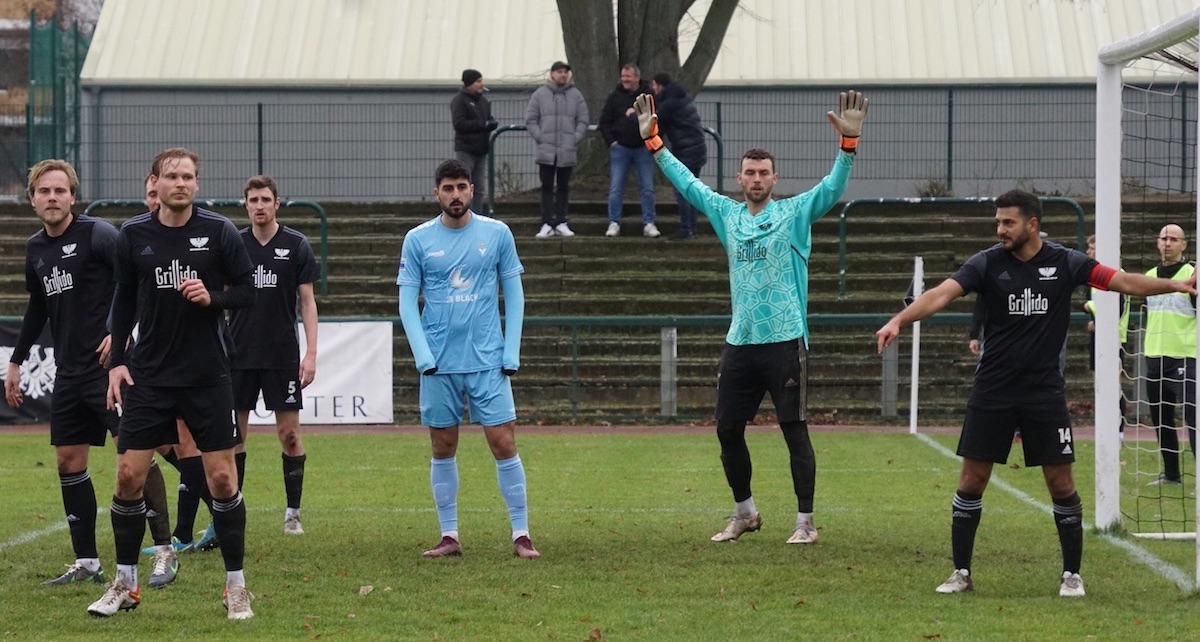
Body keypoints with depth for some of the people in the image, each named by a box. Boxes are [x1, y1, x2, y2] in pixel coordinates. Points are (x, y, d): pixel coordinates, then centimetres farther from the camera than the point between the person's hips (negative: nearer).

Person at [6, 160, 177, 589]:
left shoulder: (97, 234, -9)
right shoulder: (35, 249, 13)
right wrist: (16, 361, 26)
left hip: (110, 363, -7)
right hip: (69, 372, 7)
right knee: (68, 461, 6)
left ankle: (165, 551, -4)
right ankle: (86, 562, 12)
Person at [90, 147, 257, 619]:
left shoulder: (219, 232, -4)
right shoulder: (133, 235, 1)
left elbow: (247, 291, 0)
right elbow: (123, 301, 10)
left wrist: (212, 297, -19)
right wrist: (117, 360, 4)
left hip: (207, 376, -1)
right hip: (148, 376, 2)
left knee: (222, 478, -2)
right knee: (128, 475, -2)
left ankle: (235, 586, 10)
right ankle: (125, 584, 13)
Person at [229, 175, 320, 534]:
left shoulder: (295, 245, 1)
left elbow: (307, 302, 2)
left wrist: (311, 353, -5)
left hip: (282, 355, -2)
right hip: (239, 353, 2)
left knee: (289, 431, -1)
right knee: (234, 432, 2)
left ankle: (293, 511, 8)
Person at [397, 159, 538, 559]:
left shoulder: (497, 234, 2)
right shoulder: (418, 240, 2)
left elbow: (514, 294, 6)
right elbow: (407, 302, 2)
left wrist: (511, 352, -2)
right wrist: (423, 356, -9)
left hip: (488, 361, -1)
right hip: (439, 364, 1)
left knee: (504, 444, -5)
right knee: (443, 451, 5)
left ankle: (521, 535, 1)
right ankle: (449, 536, 14)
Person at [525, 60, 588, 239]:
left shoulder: (576, 95, 6)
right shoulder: (540, 94, 3)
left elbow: (583, 121, 7)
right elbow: (531, 119, 3)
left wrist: (575, 139, -6)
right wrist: (540, 137, -8)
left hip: (567, 150, 1)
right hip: (546, 150, -1)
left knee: (563, 188, 7)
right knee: (547, 187, 0)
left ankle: (561, 223, 12)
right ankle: (547, 224, 1)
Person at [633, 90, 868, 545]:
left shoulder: (795, 213, 0)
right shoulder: (726, 213, 12)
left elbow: (833, 187, -11)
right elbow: (686, 183, 18)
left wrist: (848, 143, -25)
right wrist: (653, 140, 15)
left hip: (785, 341, -5)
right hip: (739, 342, 5)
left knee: (795, 430, -4)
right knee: (728, 430, 8)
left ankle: (805, 521, 2)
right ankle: (744, 513, 25)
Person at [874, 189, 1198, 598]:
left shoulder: (1065, 263, -2)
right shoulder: (987, 263, -4)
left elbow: (1125, 282, -3)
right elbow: (941, 295, -16)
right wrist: (898, 321, -31)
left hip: (1044, 392, 0)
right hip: (993, 391, 0)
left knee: (1061, 482, 0)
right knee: (972, 479, 0)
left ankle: (1071, 574, 14)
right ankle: (961, 573, 11)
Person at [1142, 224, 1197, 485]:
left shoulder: (1192, 274, -8)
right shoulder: (1149, 276, 12)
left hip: (1184, 358, -7)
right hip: (1154, 356, 7)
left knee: (1192, 418, -11)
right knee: (1160, 419, 13)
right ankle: (1171, 473, 25)